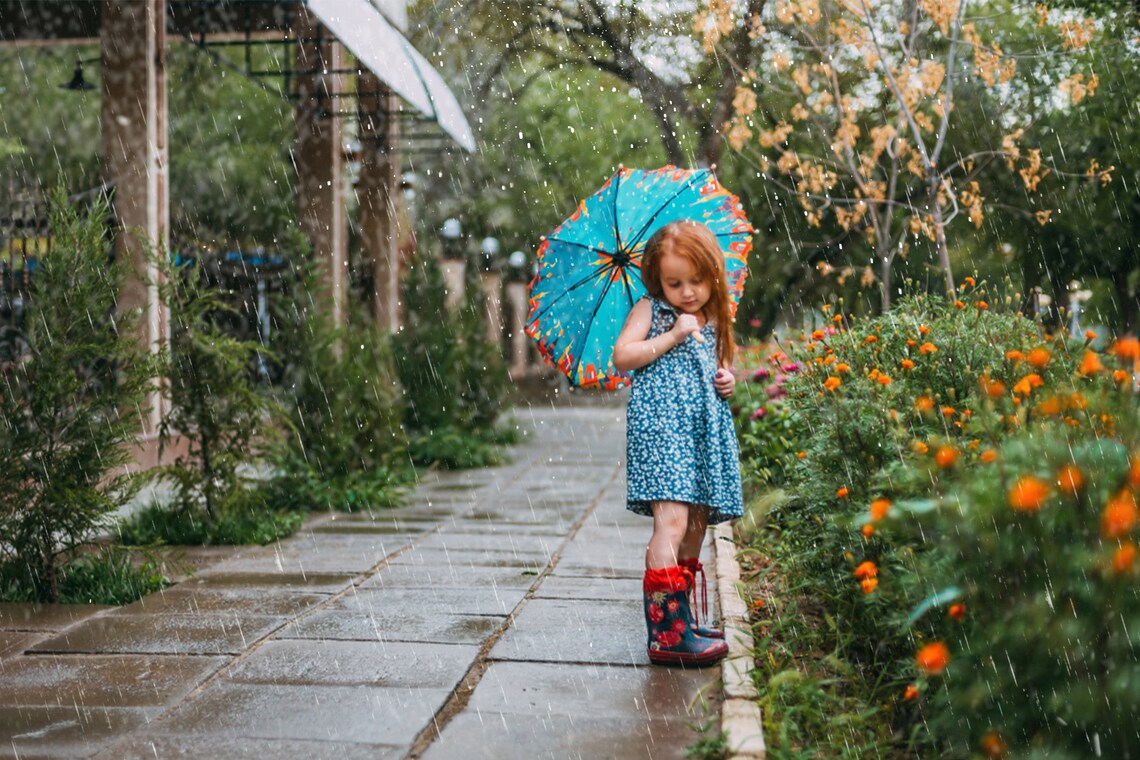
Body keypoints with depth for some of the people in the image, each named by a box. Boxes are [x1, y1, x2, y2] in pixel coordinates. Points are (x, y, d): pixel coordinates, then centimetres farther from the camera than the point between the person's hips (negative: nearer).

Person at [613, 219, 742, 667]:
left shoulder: (712, 323, 20)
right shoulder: (649, 311, 4)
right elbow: (622, 357, -8)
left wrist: (727, 382, 10)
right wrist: (672, 336, -12)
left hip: (705, 429, 7)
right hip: (660, 423, -7)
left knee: (696, 527, 10)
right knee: (672, 521, -18)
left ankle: (680, 621, 23)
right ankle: (666, 633, -20)